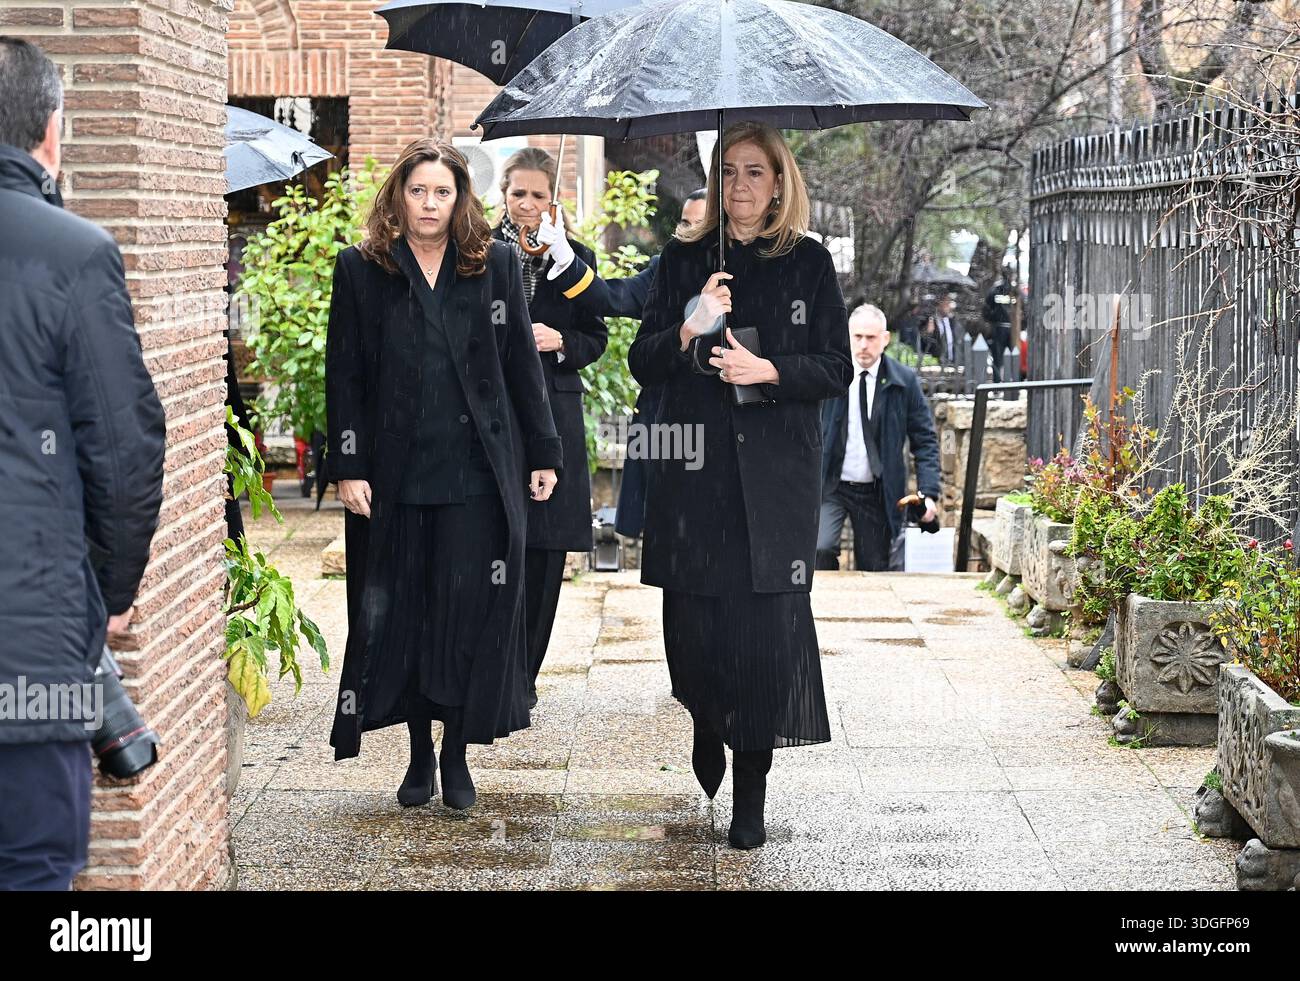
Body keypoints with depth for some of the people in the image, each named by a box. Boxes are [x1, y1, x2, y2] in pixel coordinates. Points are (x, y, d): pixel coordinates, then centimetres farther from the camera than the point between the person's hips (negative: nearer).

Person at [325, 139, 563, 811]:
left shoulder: (495, 264, 6)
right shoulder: (360, 269, 3)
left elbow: (521, 365, 8)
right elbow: (344, 376, 2)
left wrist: (543, 454, 6)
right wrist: (348, 467, -5)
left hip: (479, 474, 0)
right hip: (395, 474, 0)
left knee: (470, 612, -1)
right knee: (400, 614, 6)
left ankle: (457, 755, 11)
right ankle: (420, 755, 18)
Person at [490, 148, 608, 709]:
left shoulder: (575, 257, 8)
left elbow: (596, 340, 10)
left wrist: (560, 342, -9)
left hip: (552, 415, 2)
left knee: (543, 551, 3)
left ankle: (524, 674, 13)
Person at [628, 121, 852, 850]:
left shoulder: (809, 262, 5)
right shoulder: (684, 260, 10)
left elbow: (838, 369, 3)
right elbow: (642, 364, 6)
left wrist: (769, 370, -13)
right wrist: (687, 331, -13)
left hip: (777, 470, -1)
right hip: (695, 469, 2)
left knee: (768, 620, -7)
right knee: (695, 618, -1)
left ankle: (751, 790, 2)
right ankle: (707, 733, 29)